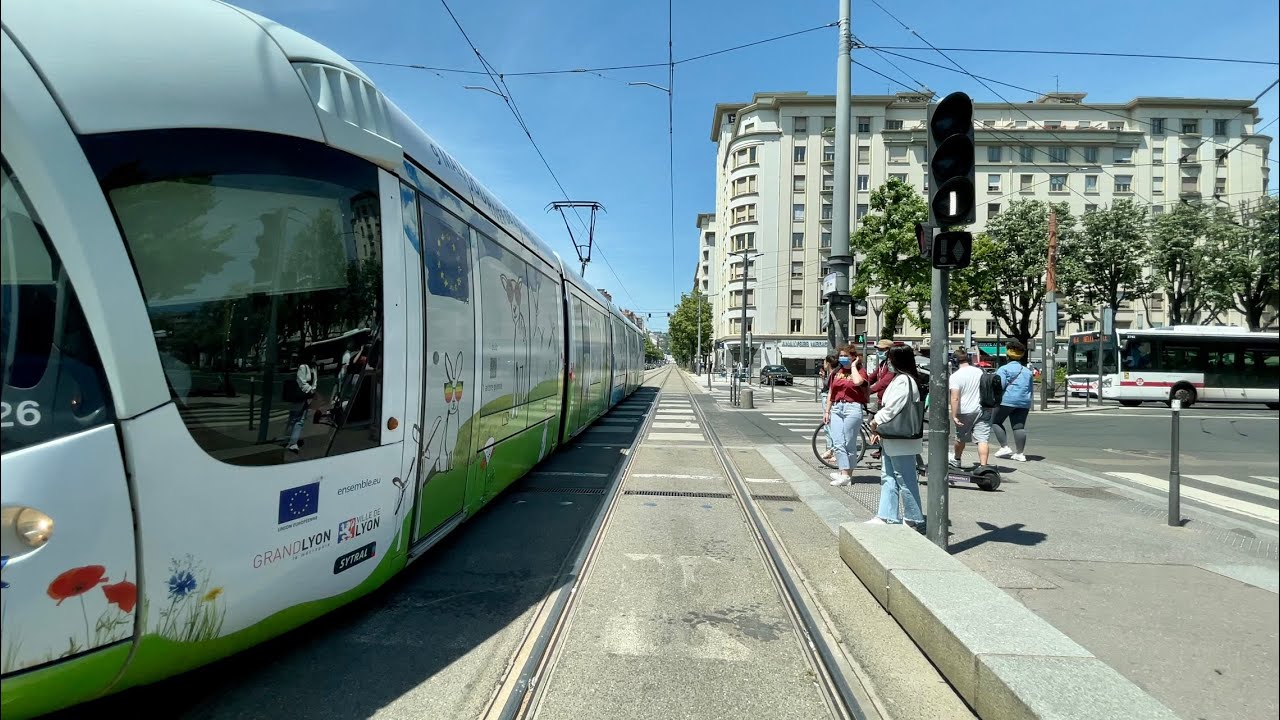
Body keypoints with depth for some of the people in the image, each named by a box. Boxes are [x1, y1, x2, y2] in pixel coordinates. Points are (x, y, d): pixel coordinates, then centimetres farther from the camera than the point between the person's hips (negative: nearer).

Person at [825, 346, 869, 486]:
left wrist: (853, 366, -9)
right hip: (836, 408, 5)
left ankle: (848, 474, 6)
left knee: (849, 444, 0)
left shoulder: (859, 372, 0)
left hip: (852, 408, -5)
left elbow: (857, 381, -24)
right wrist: (826, 411, 13)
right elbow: (830, 393, 17)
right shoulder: (836, 373, 13)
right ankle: (844, 473, 1)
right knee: (837, 443, -3)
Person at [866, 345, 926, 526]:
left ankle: (913, 517, 11)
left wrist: (876, 421, -5)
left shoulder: (902, 380, -19)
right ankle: (887, 516, 20)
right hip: (893, 438, 11)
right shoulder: (907, 379, 14)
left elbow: (892, 408, -21)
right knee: (888, 477, 14)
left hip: (901, 439, -11)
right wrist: (881, 429, 13)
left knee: (905, 479, 0)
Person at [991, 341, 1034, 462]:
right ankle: (1020, 453, 4)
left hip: (1008, 400, -6)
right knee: (1019, 426, 5)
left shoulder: (1004, 369, -3)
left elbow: (1000, 385, -14)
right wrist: (1029, 404, 26)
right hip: (1024, 402, 6)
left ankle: (1005, 447, 1)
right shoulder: (1027, 371, 18)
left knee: (996, 421, 9)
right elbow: (1030, 389, 21)